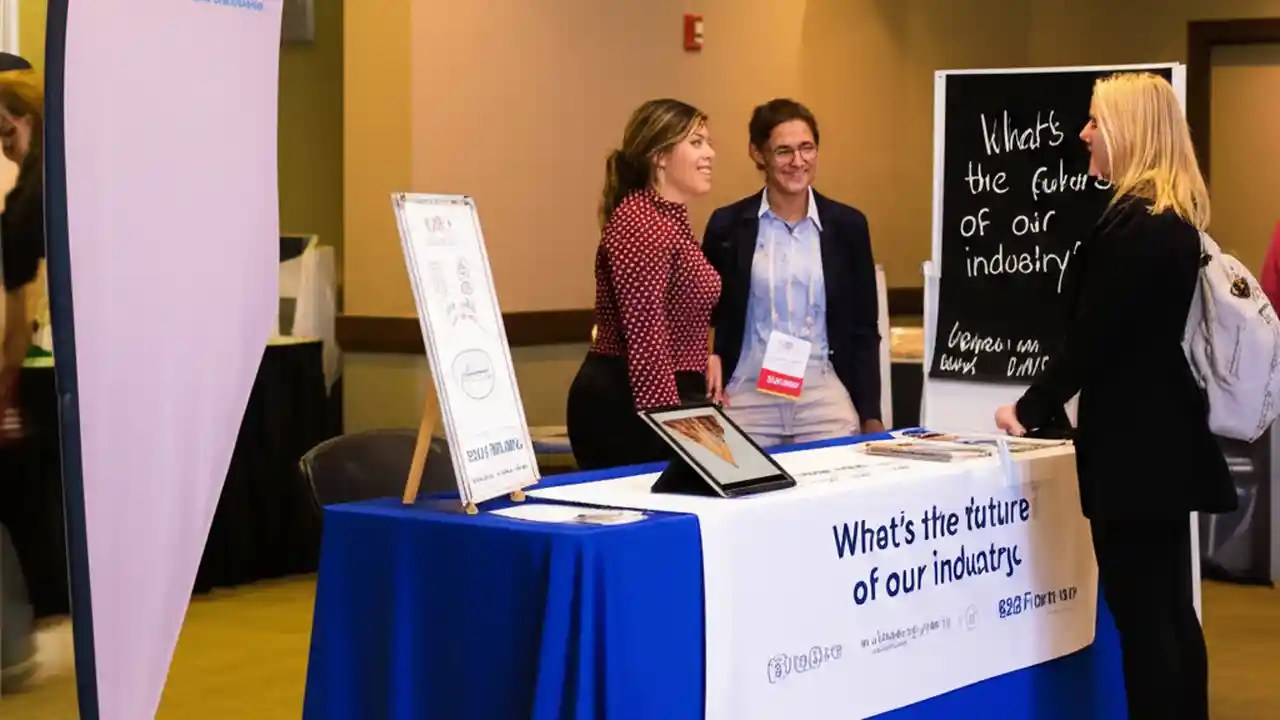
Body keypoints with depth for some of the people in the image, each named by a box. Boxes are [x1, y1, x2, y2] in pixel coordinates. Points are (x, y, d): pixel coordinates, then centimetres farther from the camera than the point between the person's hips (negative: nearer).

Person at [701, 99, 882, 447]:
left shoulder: (847, 225, 4)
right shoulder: (728, 225, 1)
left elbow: (864, 329, 7)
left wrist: (871, 414, 2)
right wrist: (708, 359, -9)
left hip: (826, 397, 1)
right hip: (747, 398, -1)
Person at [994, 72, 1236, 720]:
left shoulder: (1132, 223, -18)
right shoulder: (1177, 220, 11)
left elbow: (1092, 333, -16)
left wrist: (1031, 408, -3)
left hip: (1133, 442, -10)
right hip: (1166, 435, 10)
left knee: (1140, 614, -3)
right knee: (1170, 610, 14)